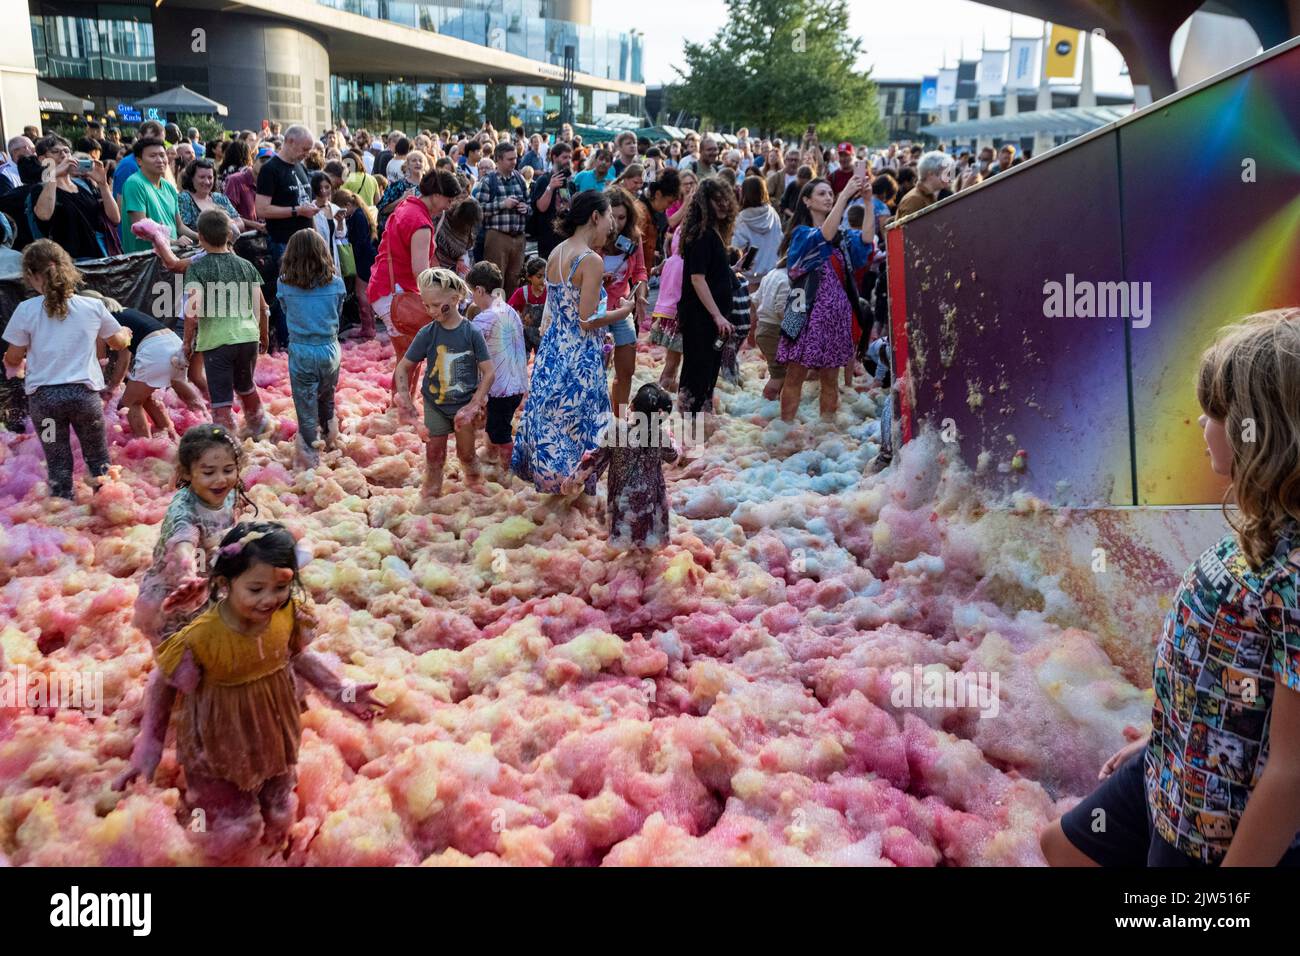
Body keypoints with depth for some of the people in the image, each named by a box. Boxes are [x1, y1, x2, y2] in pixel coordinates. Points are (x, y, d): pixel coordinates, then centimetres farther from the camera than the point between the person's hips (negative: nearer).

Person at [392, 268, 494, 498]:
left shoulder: (472, 333, -15)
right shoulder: (427, 334, -11)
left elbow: (489, 372, -13)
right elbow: (403, 367, -2)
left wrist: (473, 405, -16)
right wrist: (404, 399, -12)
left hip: (464, 403, -1)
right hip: (435, 404, 1)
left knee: (466, 453, 9)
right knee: (434, 456, 10)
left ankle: (474, 488, 36)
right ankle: (431, 495, 27)